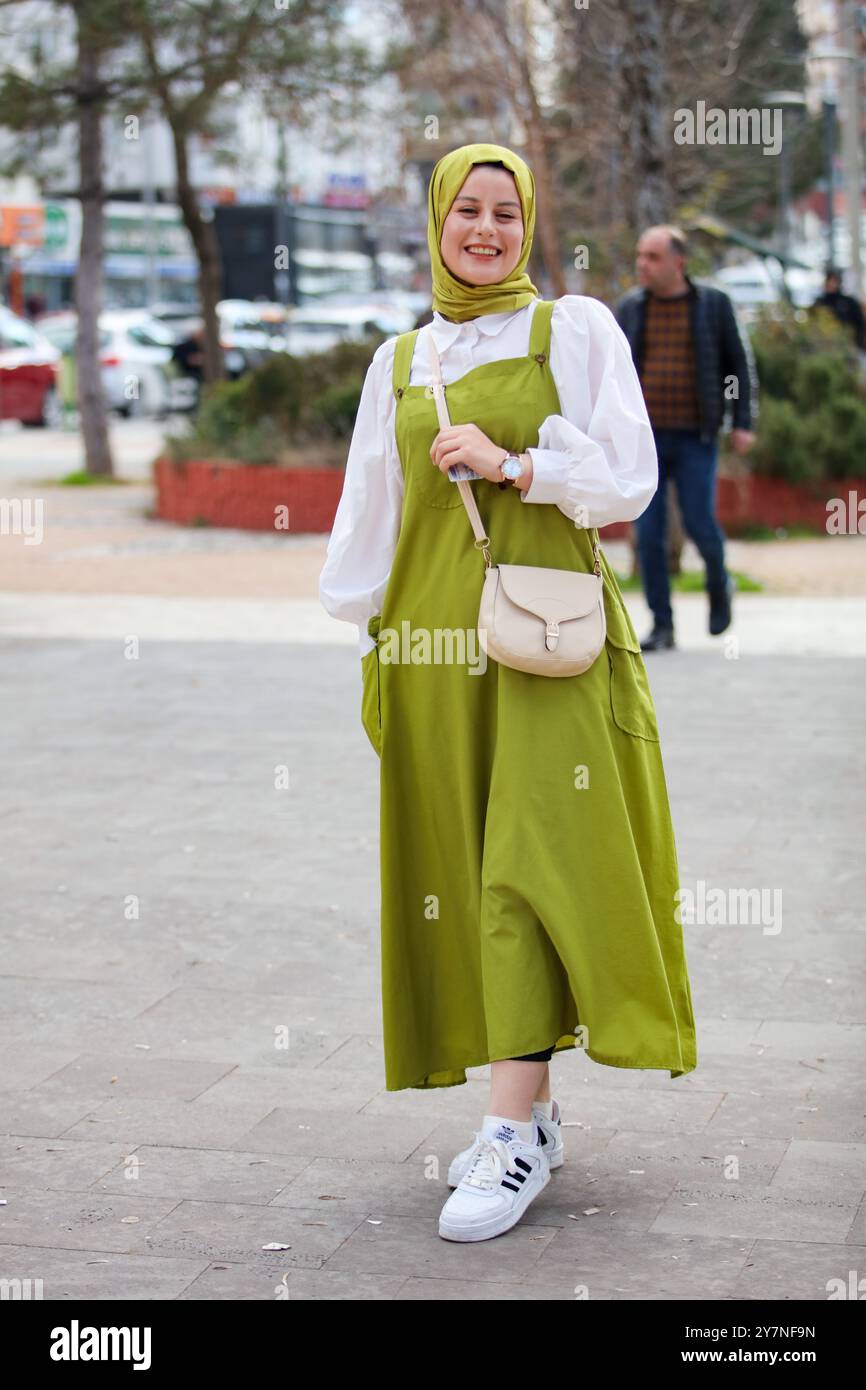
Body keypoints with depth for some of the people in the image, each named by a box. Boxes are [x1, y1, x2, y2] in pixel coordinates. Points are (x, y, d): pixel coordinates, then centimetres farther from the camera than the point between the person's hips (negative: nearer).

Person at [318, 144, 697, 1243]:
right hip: (433, 636, 4)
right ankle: (533, 1108, 12)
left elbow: (629, 480, -1)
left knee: (532, 865, -10)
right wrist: (364, 639, 16)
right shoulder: (399, 360, 16)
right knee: (460, 866, 3)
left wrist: (511, 463, -12)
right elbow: (370, 511, 19)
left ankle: (513, 1133, -9)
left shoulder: (575, 328, 5)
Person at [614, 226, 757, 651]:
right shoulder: (629, 307, 5)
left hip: (695, 438, -2)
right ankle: (662, 625, 7)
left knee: (699, 523, -6)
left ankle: (719, 583, 26)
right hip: (643, 437, 2)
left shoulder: (713, 304, 0)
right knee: (648, 532, -2)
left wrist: (742, 422, -1)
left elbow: (739, 362, 5)